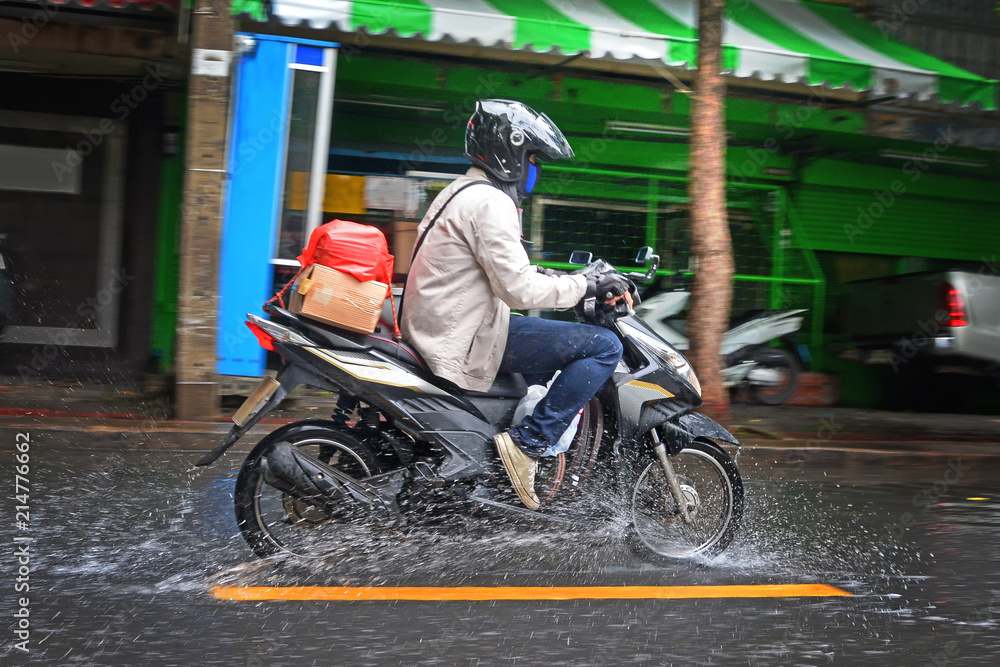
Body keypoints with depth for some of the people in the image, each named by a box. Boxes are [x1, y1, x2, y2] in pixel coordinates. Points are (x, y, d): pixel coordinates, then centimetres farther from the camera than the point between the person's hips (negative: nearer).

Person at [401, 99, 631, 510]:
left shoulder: (461, 193, 19)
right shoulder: (489, 203, -15)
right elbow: (518, 288, -22)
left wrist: (562, 279, 20)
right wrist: (587, 287, -12)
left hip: (435, 332, 11)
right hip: (466, 341, -11)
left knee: (552, 341, 33)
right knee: (604, 346, -14)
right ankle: (528, 444, -14)